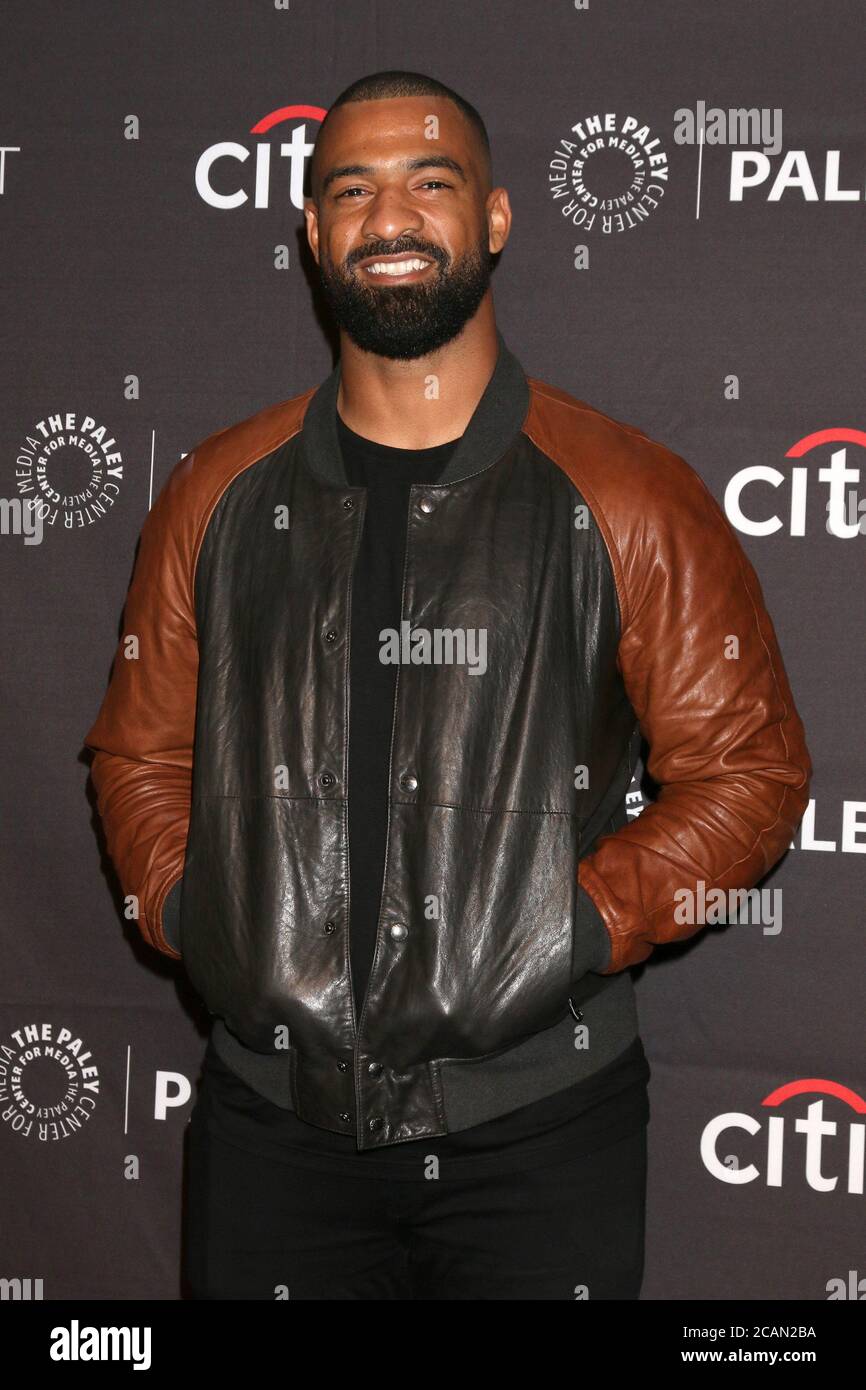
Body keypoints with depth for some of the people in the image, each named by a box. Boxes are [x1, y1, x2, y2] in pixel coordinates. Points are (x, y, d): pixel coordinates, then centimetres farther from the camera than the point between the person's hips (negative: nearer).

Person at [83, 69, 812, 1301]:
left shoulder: (629, 498, -2)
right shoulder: (221, 494, 6)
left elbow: (747, 769, -1)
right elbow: (140, 755, 14)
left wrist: (579, 932, -12)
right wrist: (186, 918, -3)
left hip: (538, 1120, -2)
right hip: (273, 1113, 2)